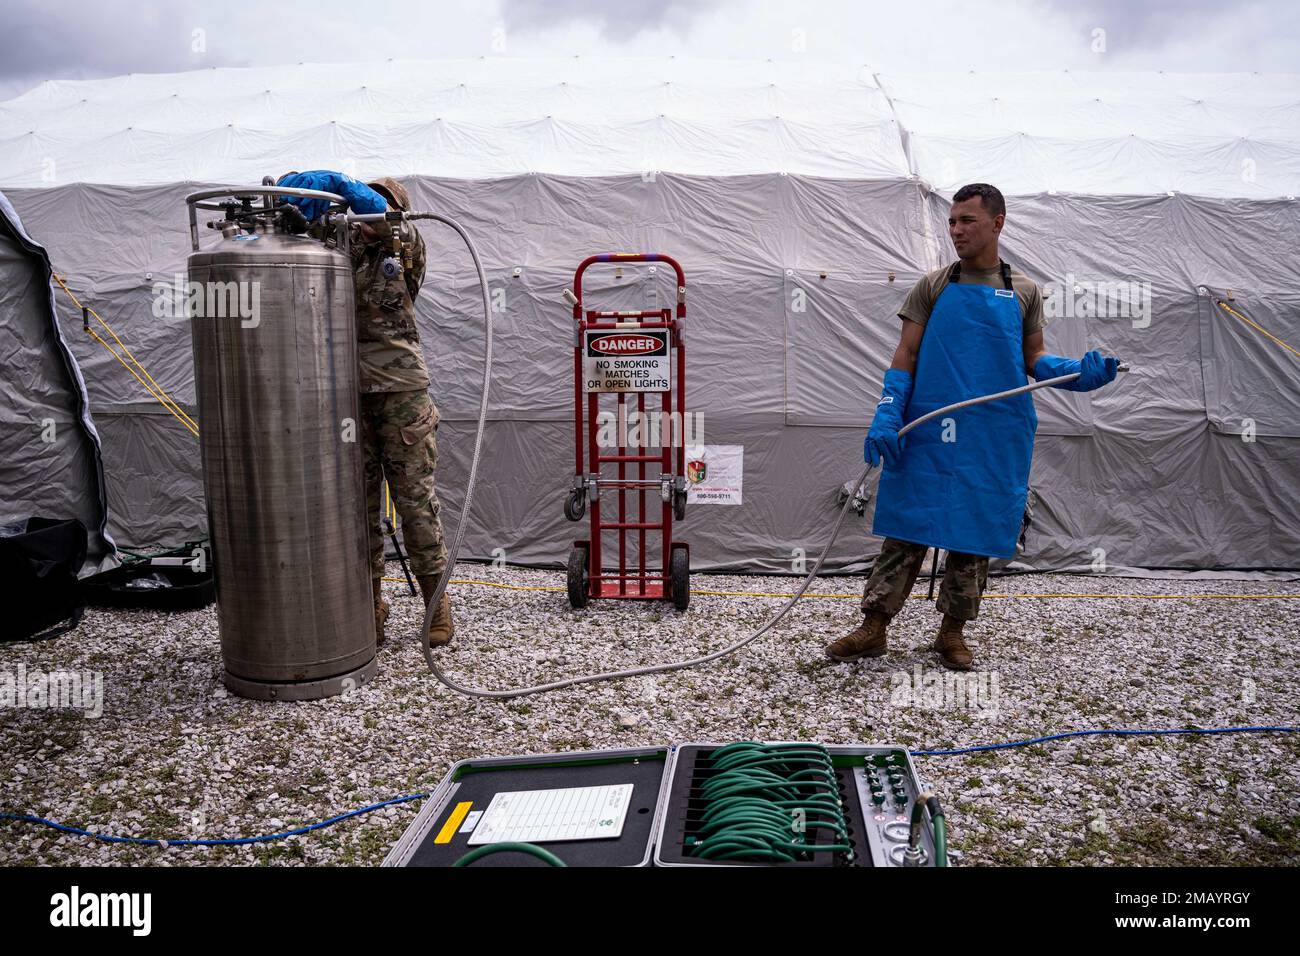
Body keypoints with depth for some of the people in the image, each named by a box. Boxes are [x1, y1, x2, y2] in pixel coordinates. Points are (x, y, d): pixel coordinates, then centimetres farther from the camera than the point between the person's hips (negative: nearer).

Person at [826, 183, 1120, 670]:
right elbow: (905, 356, 3)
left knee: (975, 536, 8)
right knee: (907, 529, -1)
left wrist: (1078, 371, -7)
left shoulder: (1024, 292, 11)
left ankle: (952, 632, 21)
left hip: (995, 442, 2)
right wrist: (886, 416, -9)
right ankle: (873, 627, 7)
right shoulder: (933, 286, 6)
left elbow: (1034, 359, 13)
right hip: (929, 436, -2)